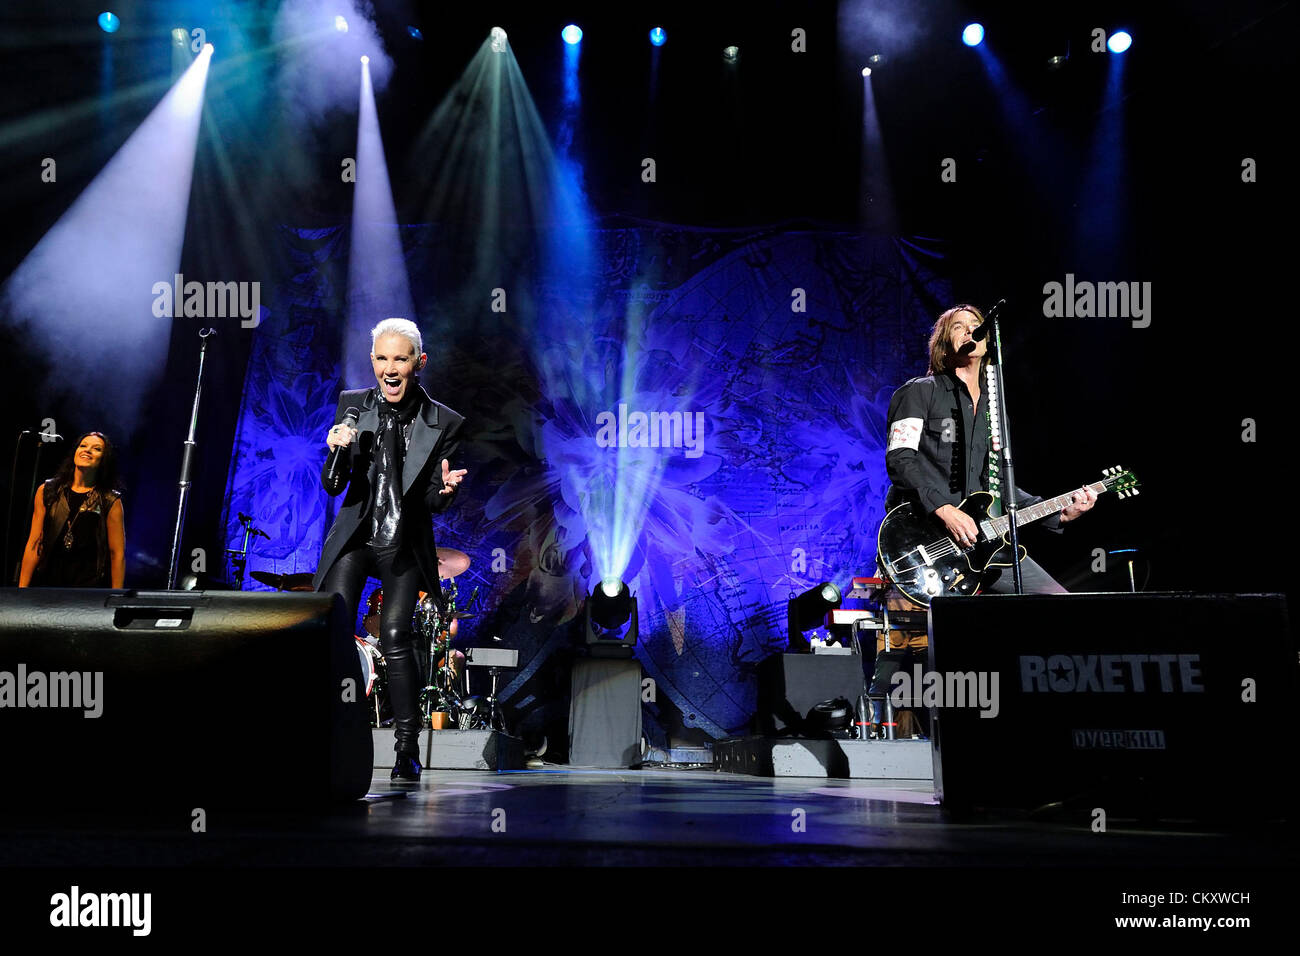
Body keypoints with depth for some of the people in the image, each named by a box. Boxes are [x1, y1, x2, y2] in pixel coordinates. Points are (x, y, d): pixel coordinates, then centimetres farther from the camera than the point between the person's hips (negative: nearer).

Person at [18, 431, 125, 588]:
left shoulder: (110, 501, -3)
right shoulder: (46, 491, 6)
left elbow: (117, 554, -5)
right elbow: (33, 545, 5)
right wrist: (22, 588, 1)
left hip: (90, 582, -2)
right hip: (48, 580, 2)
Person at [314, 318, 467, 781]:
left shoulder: (444, 423, -6)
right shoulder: (352, 405, 0)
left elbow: (433, 503, -3)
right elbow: (332, 487, -1)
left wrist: (444, 488, -26)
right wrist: (338, 452, -22)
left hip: (405, 544, -2)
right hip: (354, 537, 2)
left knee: (395, 635, -13)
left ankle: (407, 750, 0)